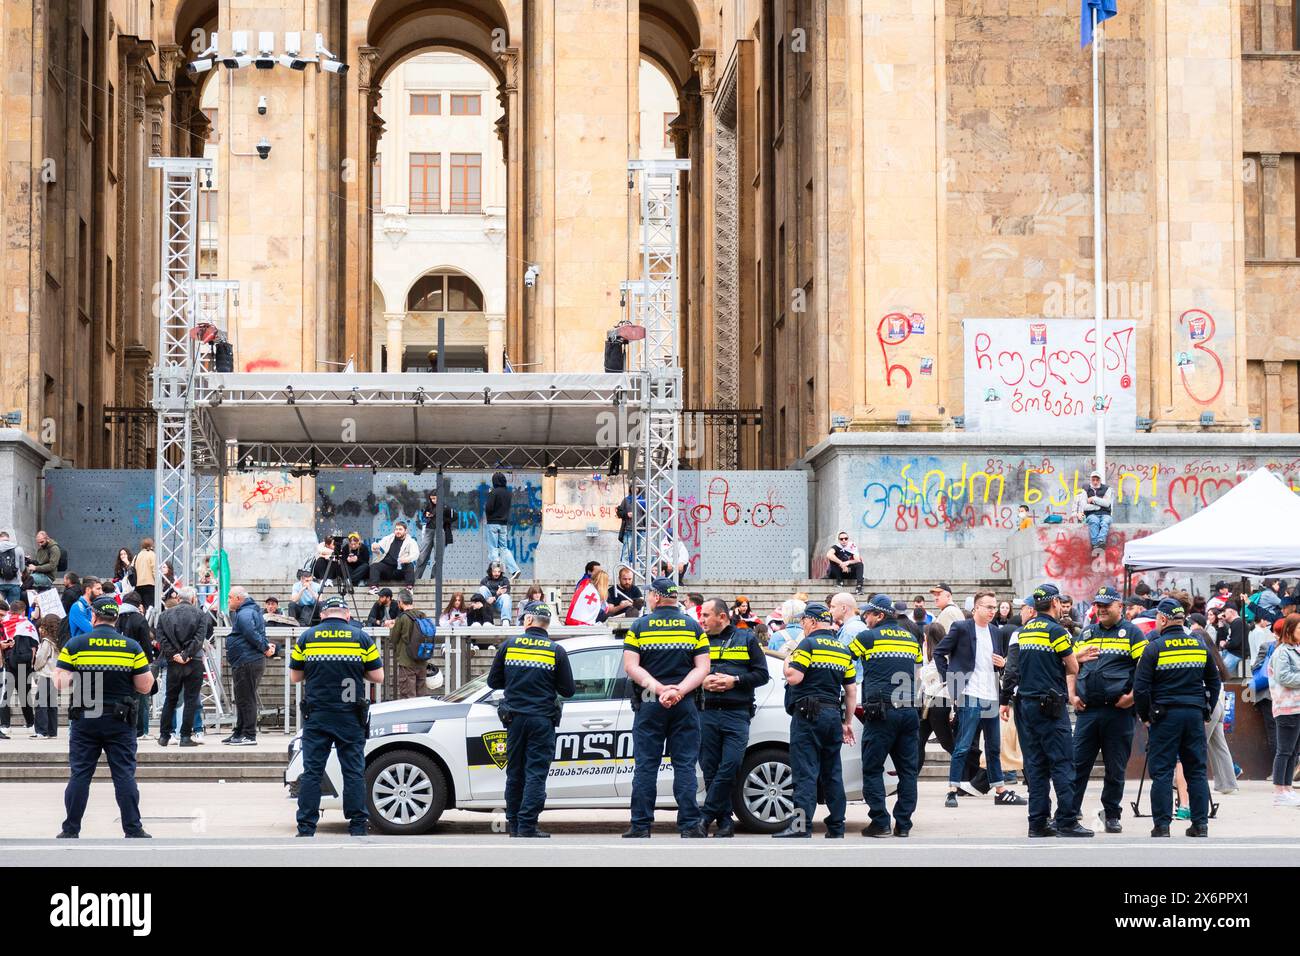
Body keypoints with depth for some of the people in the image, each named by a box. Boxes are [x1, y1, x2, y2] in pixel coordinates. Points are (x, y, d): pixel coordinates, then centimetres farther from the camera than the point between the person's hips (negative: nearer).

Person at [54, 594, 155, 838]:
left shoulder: (75, 645, -4)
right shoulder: (132, 647, -3)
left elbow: (60, 683, -5)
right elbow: (145, 687, -3)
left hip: (84, 720, 0)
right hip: (121, 721, 0)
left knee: (79, 774, 6)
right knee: (125, 775, 2)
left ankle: (71, 829, 8)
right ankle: (133, 829, 2)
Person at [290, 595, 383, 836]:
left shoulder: (306, 638, 3)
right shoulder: (362, 638, 0)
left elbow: (295, 677, 8)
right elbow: (378, 676, 1)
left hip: (316, 716, 1)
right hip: (350, 717, 0)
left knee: (311, 772, 4)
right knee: (354, 772, 5)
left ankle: (306, 829, 2)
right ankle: (357, 828, 4)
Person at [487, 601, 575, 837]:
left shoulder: (509, 645, 1)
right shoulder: (556, 651, -3)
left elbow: (493, 681, 8)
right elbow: (569, 690, 0)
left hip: (514, 718, 2)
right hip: (542, 720, -2)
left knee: (514, 772, 13)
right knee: (536, 773, -2)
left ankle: (513, 823, 20)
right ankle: (527, 827, -7)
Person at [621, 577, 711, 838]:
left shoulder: (639, 626, 1)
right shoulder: (693, 627, 5)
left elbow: (631, 666, -8)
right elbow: (702, 668, -4)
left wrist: (659, 688, -14)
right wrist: (678, 690, -13)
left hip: (649, 706, -1)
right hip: (685, 706, 1)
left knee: (646, 766, 3)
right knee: (685, 766, 3)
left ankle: (641, 826, 3)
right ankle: (689, 826, -1)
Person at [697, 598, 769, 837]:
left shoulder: (746, 638, 10)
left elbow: (762, 674, 7)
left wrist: (735, 680, -7)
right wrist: (702, 681, -4)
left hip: (736, 712, -2)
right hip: (707, 712, 3)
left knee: (730, 766, -14)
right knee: (710, 769, -1)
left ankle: (705, 815, -6)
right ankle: (725, 822, 7)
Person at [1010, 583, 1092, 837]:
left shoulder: (1024, 631, 12)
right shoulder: (1056, 631, -10)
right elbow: (1073, 668, -7)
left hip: (1026, 702, 7)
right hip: (1049, 703, -7)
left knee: (1035, 765, 8)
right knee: (1062, 763, -5)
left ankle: (1037, 822, 8)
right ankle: (1066, 822, -8)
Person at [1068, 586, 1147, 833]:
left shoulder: (1132, 633, 3)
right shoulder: (1086, 633, 17)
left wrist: (1132, 695, -14)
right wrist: (1072, 695, 6)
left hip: (1118, 710, -3)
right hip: (1086, 709, 4)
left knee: (1116, 767, 4)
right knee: (1078, 763, 0)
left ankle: (1111, 814, 13)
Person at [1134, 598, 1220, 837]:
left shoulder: (1155, 648, -7)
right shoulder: (1200, 645, 8)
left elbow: (1140, 687, -9)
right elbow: (1214, 682, 16)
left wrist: (1144, 716, 4)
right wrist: (1206, 711, 22)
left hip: (1166, 716, -4)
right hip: (1195, 714, 4)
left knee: (1162, 772, 0)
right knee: (1196, 770, 10)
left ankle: (1162, 825, -1)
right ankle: (1201, 824, 10)